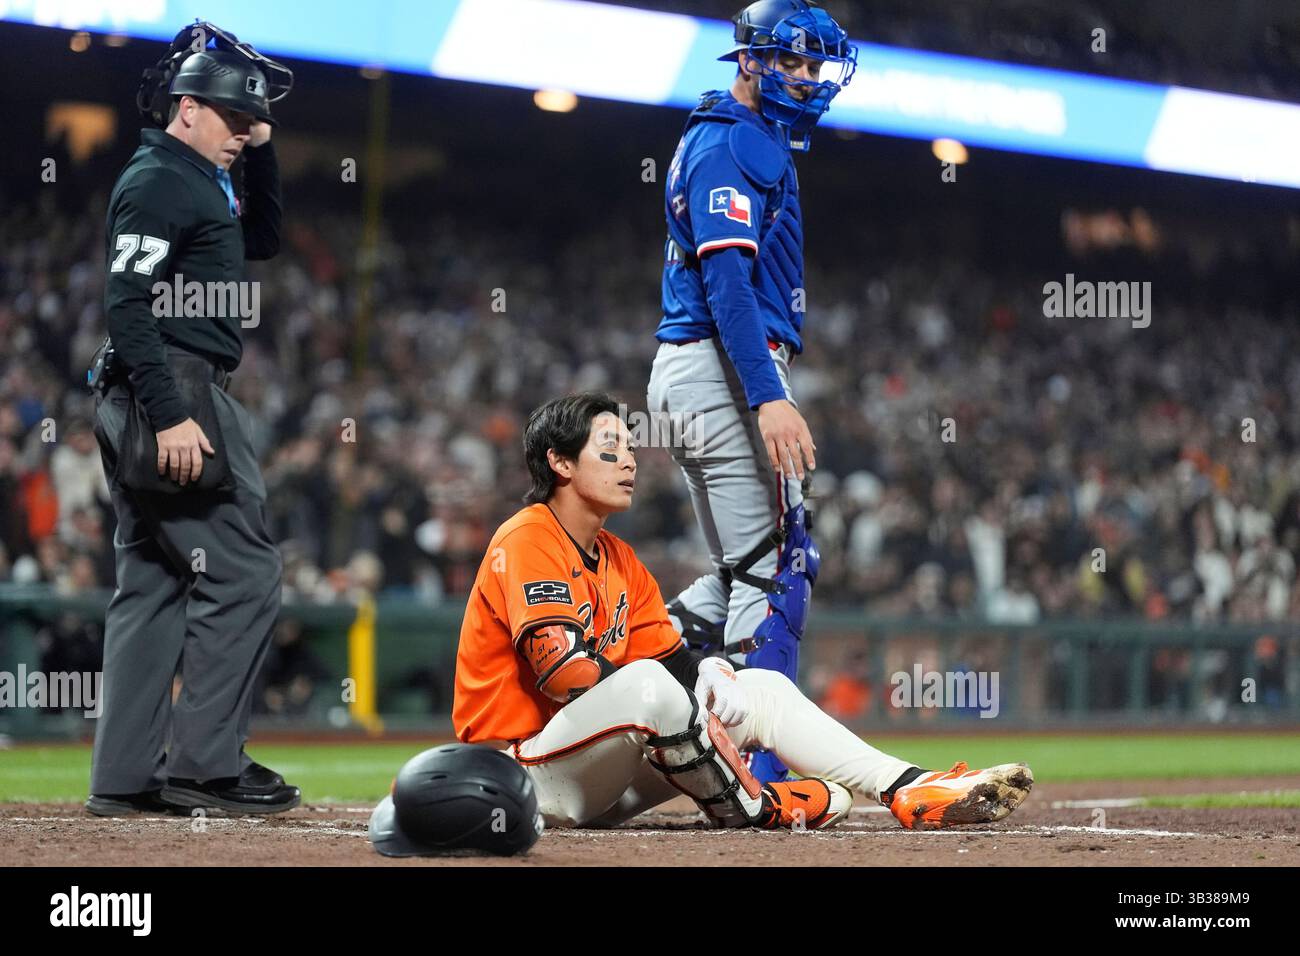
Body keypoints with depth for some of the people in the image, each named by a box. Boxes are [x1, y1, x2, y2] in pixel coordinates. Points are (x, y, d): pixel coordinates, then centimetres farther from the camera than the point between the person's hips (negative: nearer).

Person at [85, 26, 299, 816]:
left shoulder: (205, 181, 18)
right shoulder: (158, 181, -12)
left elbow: (263, 240, 28)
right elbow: (127, 303, -20)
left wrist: (261, 150, 14)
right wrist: (170, 415, -25)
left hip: (159, 406, 11)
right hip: (178, 395, -11)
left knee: (153, 586, 10)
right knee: (242, 574, -9)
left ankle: (127, 778, 11)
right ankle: (204, 764, -7)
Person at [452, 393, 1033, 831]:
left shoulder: (619, 560, 17)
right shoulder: (527, 540, -12)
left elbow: (672, 658, 14)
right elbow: (561, 670, -25)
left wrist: (708, 676, -10)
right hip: (529, 780, -10)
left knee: (763, 688, 5)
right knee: (647, 682, -36)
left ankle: (912, 791, -7)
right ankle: (745, 806, -13)